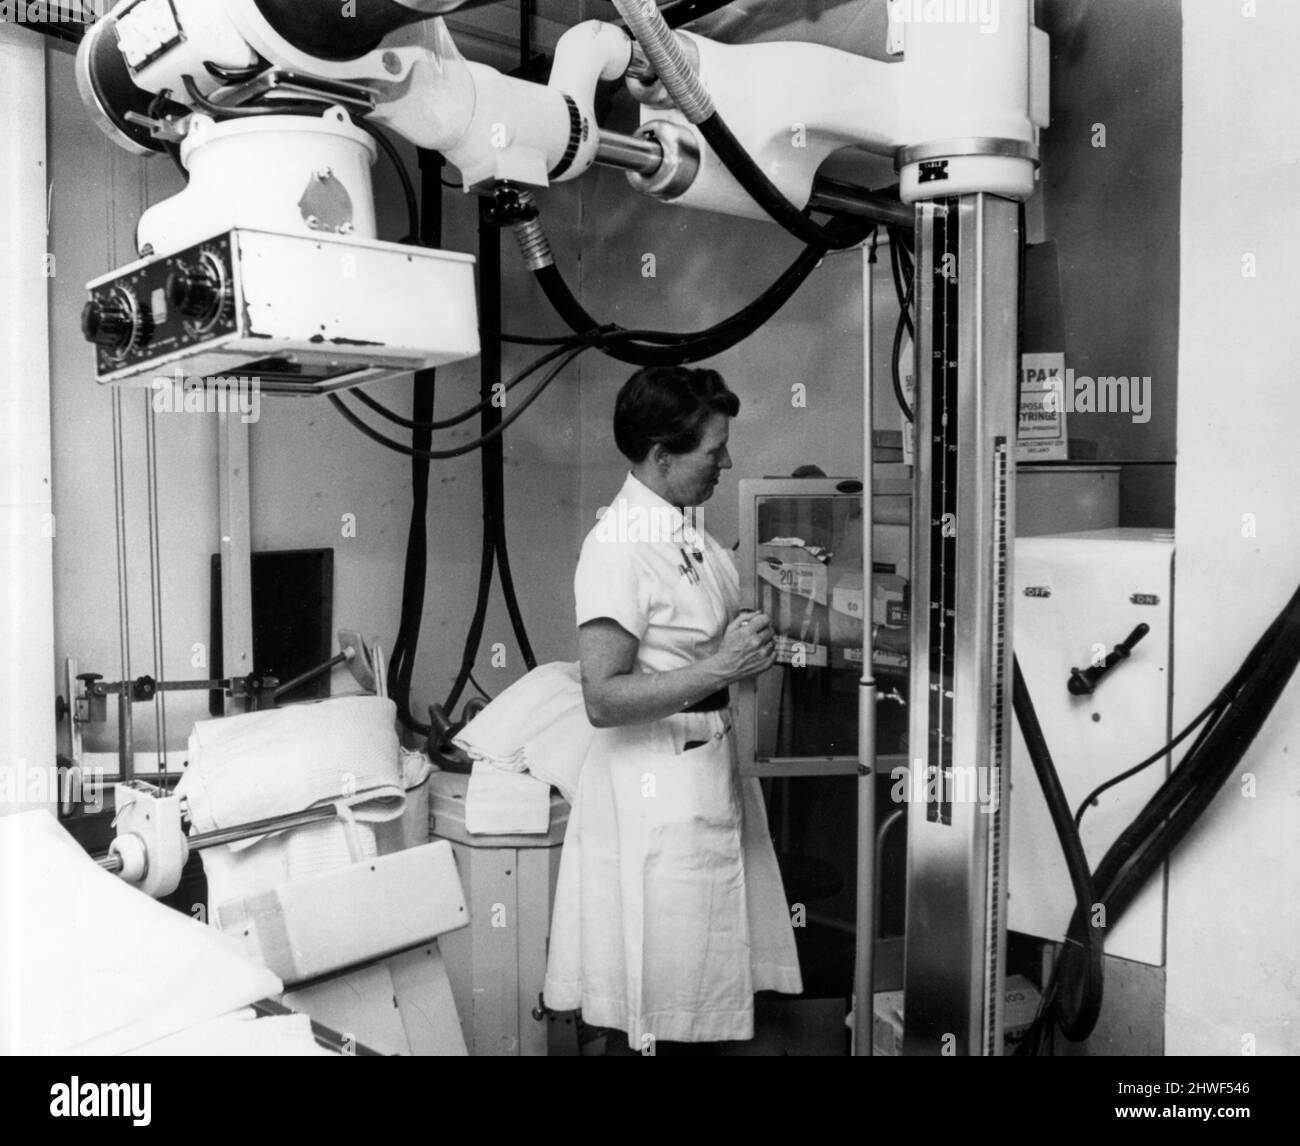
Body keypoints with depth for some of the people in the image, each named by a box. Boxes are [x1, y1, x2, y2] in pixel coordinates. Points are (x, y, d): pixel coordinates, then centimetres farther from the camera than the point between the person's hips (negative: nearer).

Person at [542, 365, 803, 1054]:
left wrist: (747, 646, 6)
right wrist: (719, 668, -27)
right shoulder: (618, 549, -21)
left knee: (706, 974, 20)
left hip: (711, 761, 9)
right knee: (663, 1012, 6)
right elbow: (603, 700, -25)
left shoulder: (684, 526, 6)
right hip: (657, 783, -9)